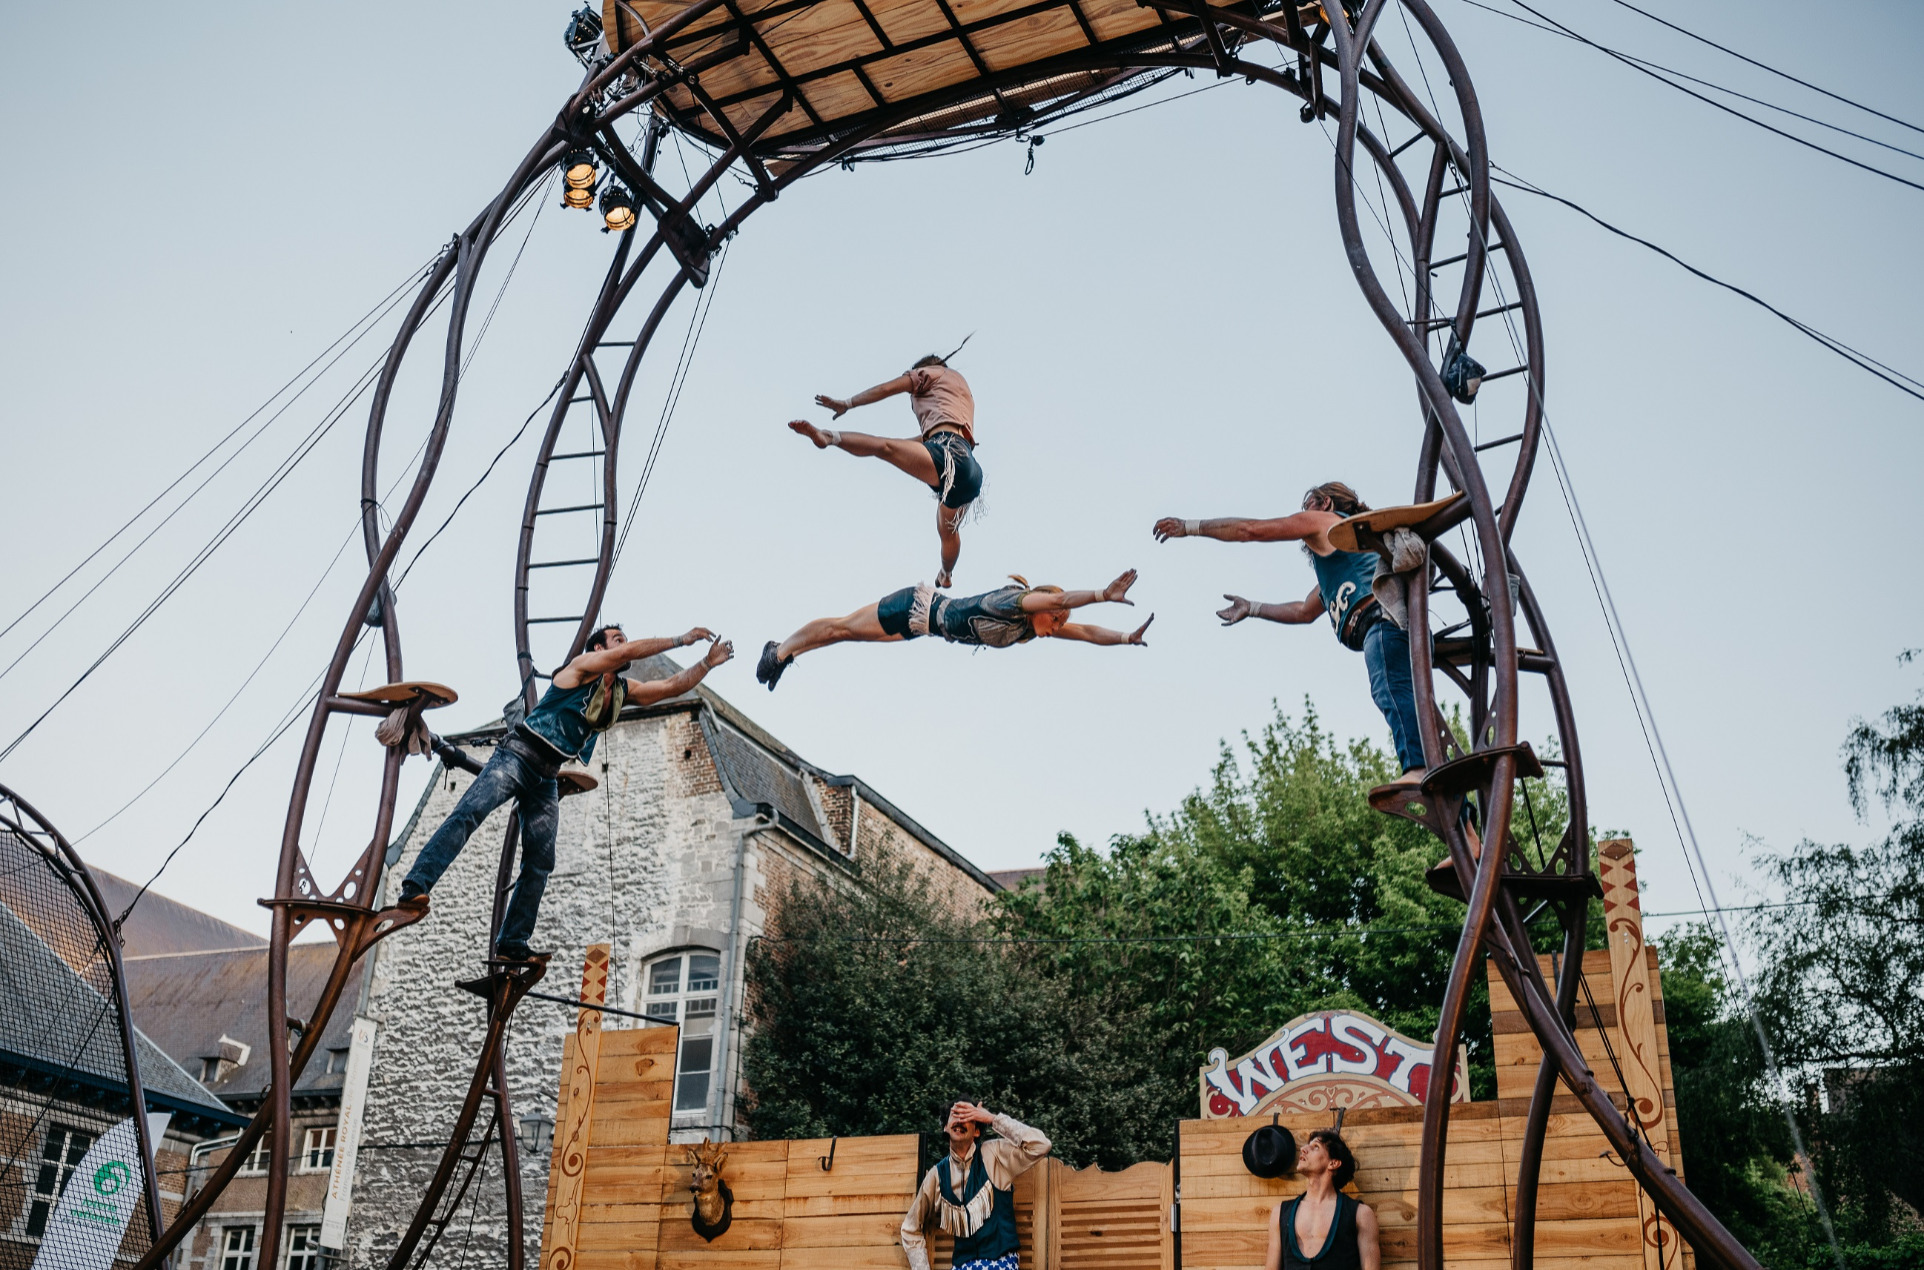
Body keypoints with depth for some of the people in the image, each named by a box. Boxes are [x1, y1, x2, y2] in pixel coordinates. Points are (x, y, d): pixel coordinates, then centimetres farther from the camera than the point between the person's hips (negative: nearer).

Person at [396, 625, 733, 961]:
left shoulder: (623, 690, 17)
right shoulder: (583, 666, -3)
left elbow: (672, 686, 16)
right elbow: (628, 652, -18)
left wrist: (709, 662, 7)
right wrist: (680, 640, -14)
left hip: (547, 779, 7)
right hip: (517, 757, -7)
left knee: (540, 864, 0)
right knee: (469, 813, -27)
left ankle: (512, 944, 4)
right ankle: (414, 888, -33)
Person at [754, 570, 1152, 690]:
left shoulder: (1033, 627, -7)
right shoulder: (1014, 601, -30)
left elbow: (1084, 632, -5)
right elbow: (1056, 599, -48)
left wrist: (1127, 638, -15)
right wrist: (1103, 595, -55)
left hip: (923, 624, 8)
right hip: (918, 608, -8)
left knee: (847, 633, 20)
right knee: (843, 627, 10)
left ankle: (783, 652, 36)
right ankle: (780, 652, 28)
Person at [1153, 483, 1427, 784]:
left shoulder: (1323, 520, 15)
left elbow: (1251, 529, 13)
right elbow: (1305, 611, 47)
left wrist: (1190, 527, 21)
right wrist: (1252, 609, 55)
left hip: (1384, 615, -9)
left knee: (1390, 689, -29)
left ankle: (1417, 768, -52)